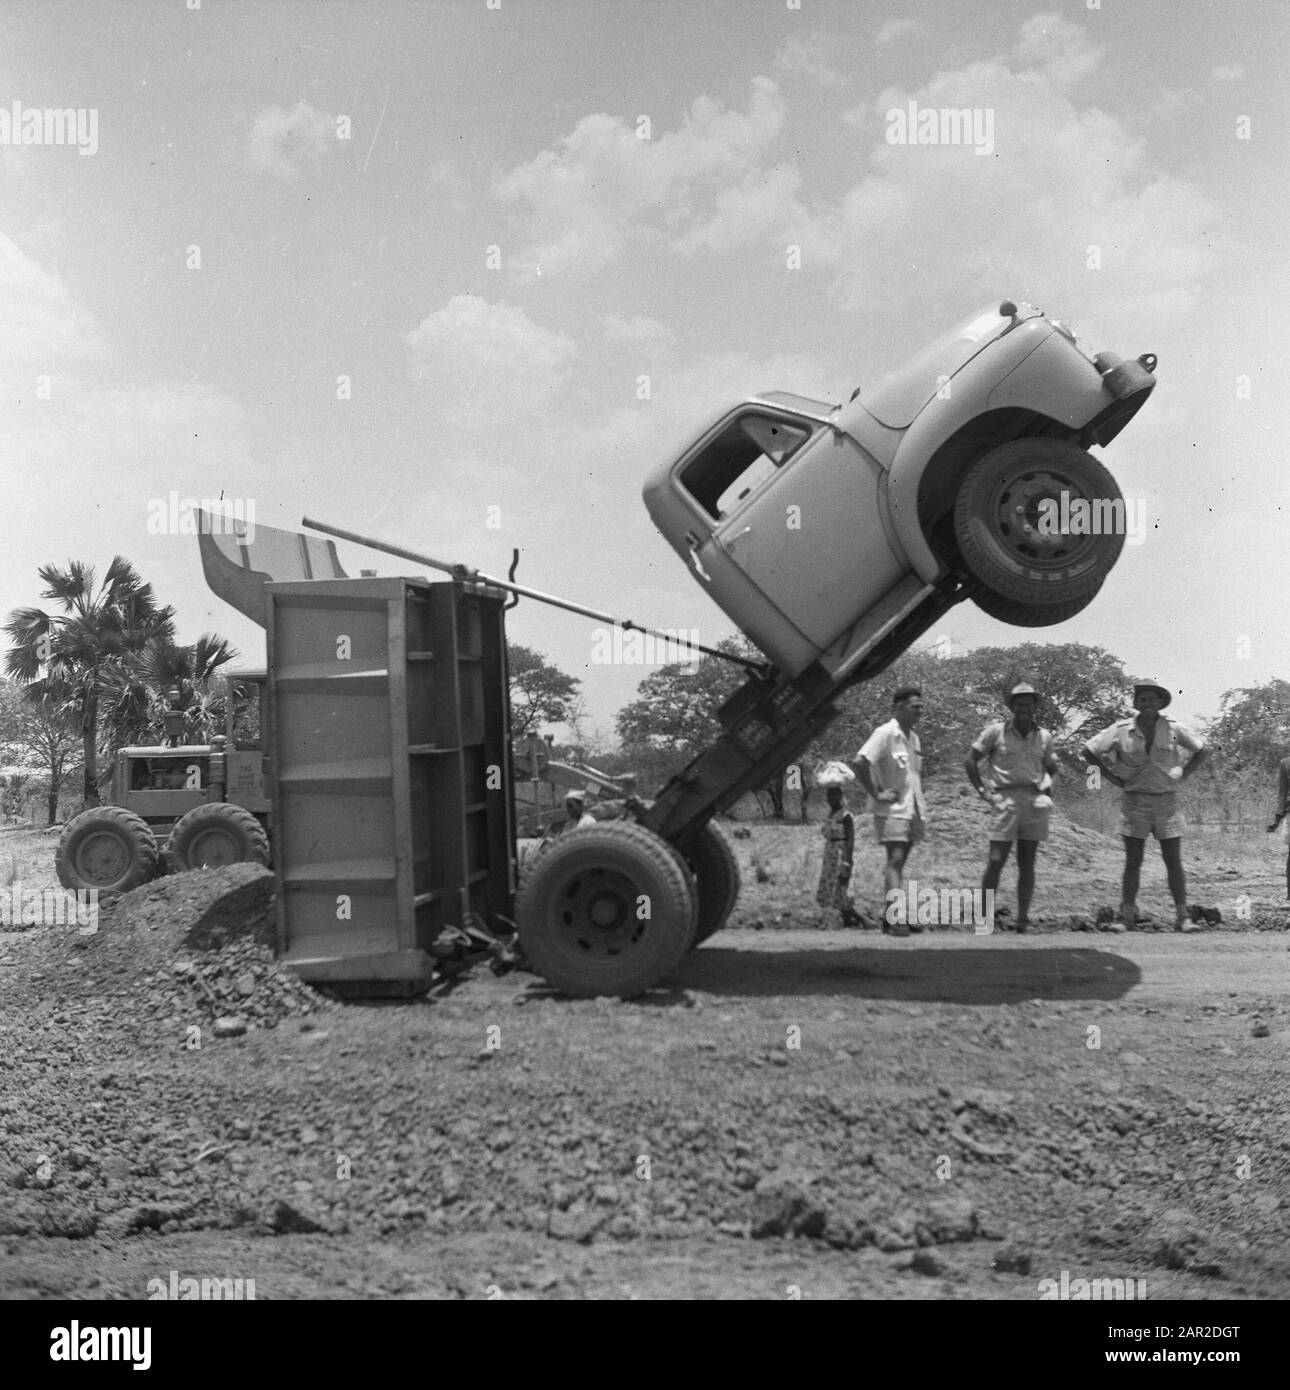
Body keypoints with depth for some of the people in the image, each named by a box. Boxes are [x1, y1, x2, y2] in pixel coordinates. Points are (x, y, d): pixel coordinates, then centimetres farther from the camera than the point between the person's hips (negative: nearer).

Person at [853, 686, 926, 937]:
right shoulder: (885, 733, -13)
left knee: (898, 863, 12)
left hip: (912, 810, 8)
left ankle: (889, 916, 19)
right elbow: (859, 763, -24)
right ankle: (895, 918, -22)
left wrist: (918, 798, 17)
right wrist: (876, 794, -20)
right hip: (892, 810, -8)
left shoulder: (913, 737, 14)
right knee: (895, 860, -16)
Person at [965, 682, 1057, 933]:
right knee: (996, 861, -7)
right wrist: (981, 790, -2)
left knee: (1027, 863, 4)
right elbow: (970, 761, 4)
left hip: (1034, 801, 3)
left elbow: (1051, 766, 28)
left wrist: (1047, 788, 12)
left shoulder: (1044, 736, 11)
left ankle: (1022, 918, 7)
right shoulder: (996, 731, 1)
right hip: (1006, 800, -3)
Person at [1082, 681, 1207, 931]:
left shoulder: (1173, 730, -2)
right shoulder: (1121, 730, -4)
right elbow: (1089, 752, 4)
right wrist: (1114, 777, 1)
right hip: (1135, 801, -1)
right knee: (1132, 862, 1)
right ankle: (1126, 916, 6)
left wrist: (1180, 776, 3)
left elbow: (1200, 752, 12)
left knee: (1174, 862, 2)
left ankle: (1183, 917, 7)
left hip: (1166, 800, 1)